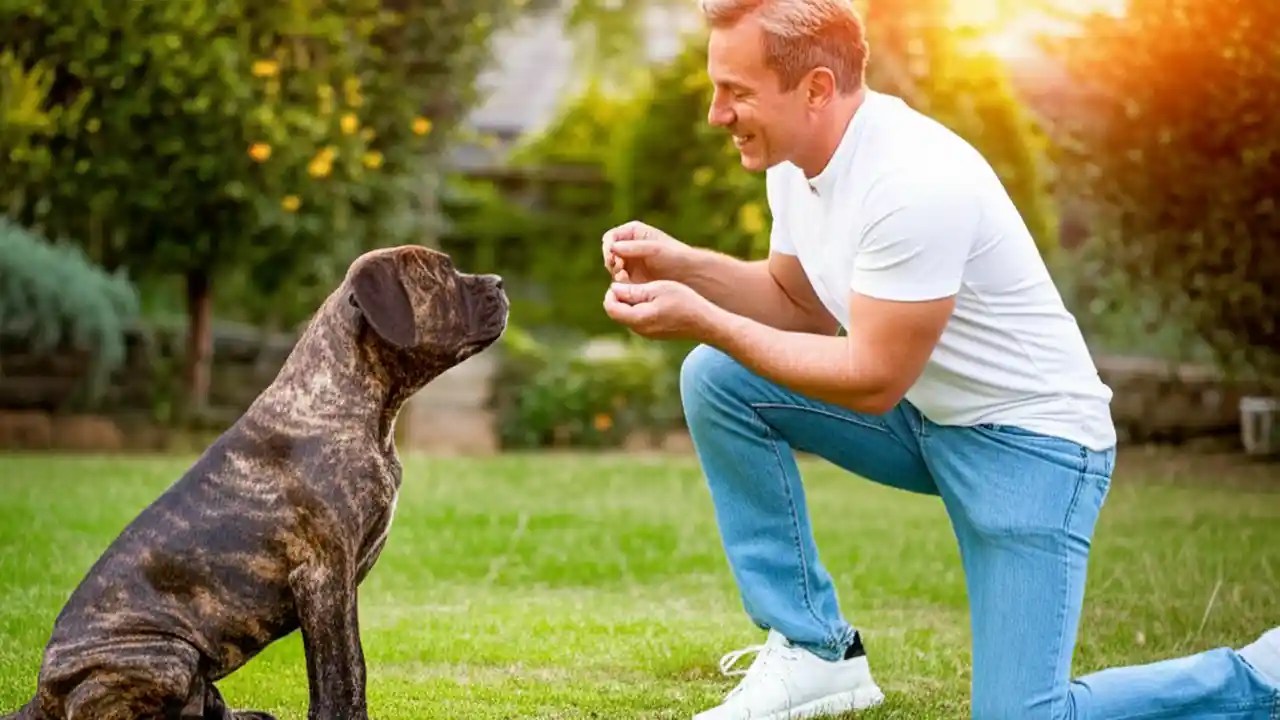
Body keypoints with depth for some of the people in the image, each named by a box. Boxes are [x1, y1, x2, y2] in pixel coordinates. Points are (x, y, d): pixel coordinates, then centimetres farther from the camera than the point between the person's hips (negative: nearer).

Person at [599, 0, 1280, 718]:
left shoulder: (914, 183, -29)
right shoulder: (795, 158, -2)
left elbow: (873, 382, -25)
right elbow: (799, 301, 13)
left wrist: (704, 322, -23)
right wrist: (683, 266, -4)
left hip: (1030, 440, -9)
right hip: (920, 417, 9)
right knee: (717, 379, -4)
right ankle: (814, 651, 3)